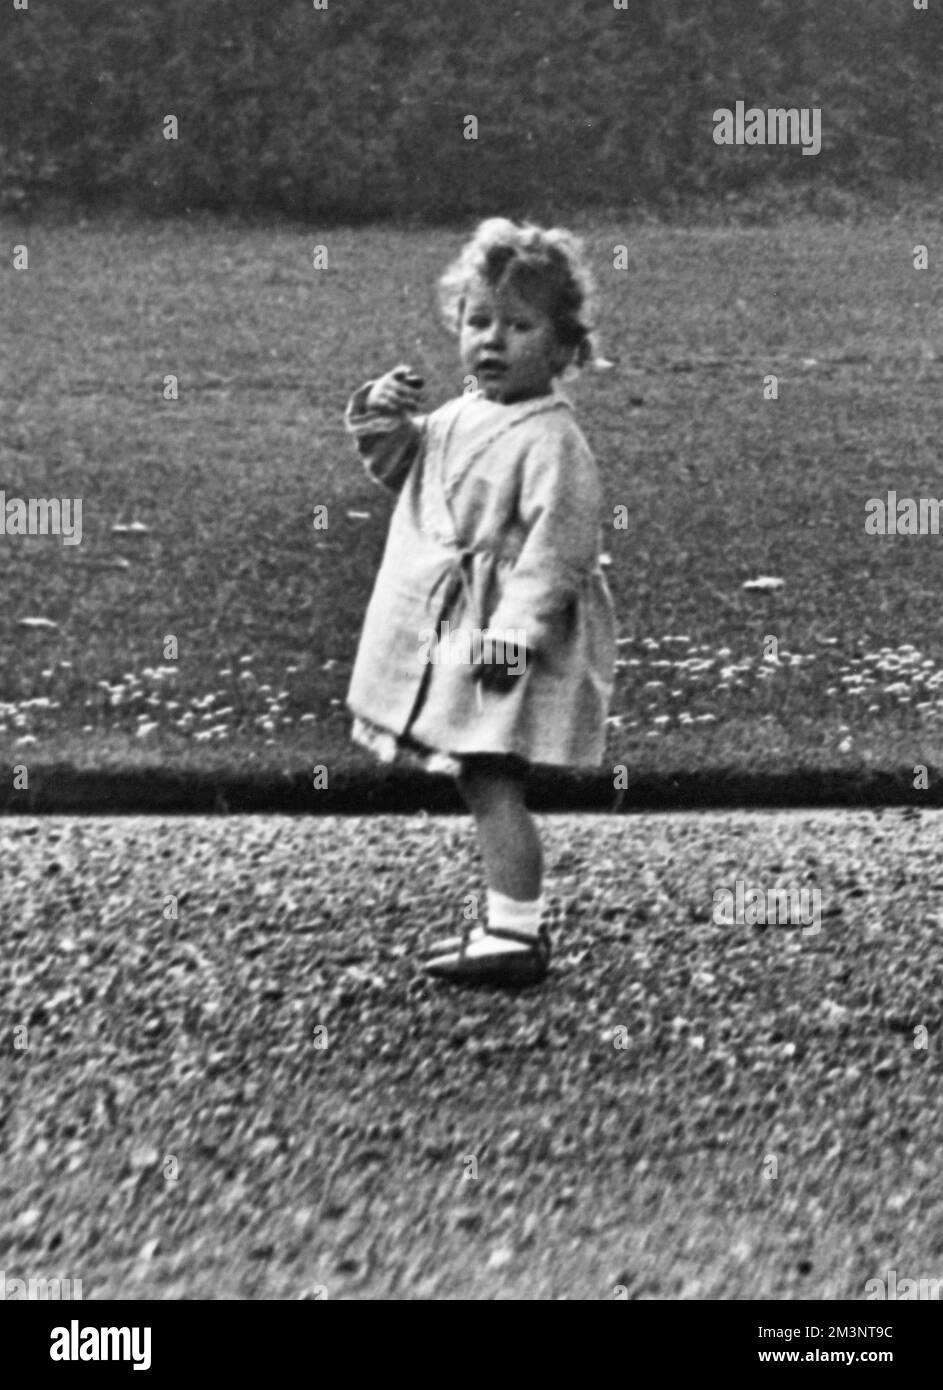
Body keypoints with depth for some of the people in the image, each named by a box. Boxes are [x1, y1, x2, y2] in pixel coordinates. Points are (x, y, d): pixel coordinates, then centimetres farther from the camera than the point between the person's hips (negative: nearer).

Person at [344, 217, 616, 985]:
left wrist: (515, 626, -27)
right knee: (484, 784, 15)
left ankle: (518, 937, -2)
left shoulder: (550, 439, -16)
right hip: (448, 632, 9)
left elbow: (557, 544, -21)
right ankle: (514, 919, 26)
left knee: (491, 779, -9)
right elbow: (404, 468, 26)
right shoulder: (461, 416, 11)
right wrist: (386, 422, 6)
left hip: (501, 636, -9)